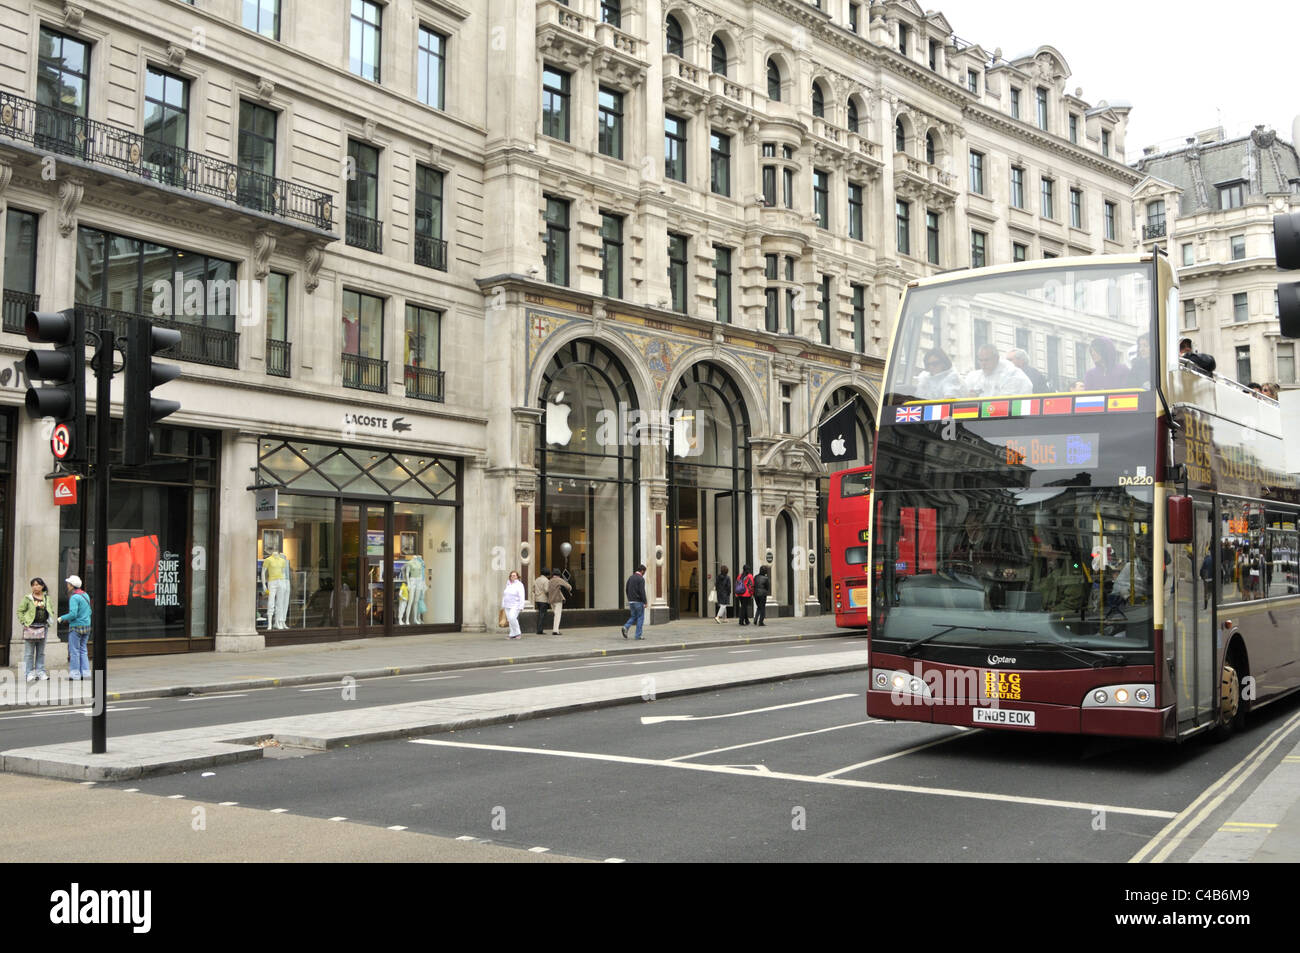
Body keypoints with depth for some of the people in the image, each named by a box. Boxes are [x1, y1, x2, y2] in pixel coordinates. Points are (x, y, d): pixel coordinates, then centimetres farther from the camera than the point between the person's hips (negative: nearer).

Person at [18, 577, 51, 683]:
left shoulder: (46, 598, 10)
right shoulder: (27, 598, -1)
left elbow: (50, 612, 20)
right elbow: (20, 611, -1)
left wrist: (48, 623, 7)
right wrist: (24, 623, -9)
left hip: (42, 628, 4)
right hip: (30, 627, -4)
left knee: (41, 653, 8)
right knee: (29, 653, -2)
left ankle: (40, 672, 13)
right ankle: (30, 673, 2)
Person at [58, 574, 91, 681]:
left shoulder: (74, 597, -14)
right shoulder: (86, 595, 11)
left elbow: (73, 614, -21)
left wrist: (62, 618, -4)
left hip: (76, 627, -8)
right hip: (87, 626, 8)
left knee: (74, 651, 0)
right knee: (82, 650, 13)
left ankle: (75, 674, 2)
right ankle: (85, 673, 11)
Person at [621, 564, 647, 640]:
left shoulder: (630, 577, 10)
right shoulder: (641, 579, -12)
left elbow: (626, 589, 13)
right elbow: (642, 591, -19)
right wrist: (645, 602, -14)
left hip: (631, 601, 7)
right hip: (638, 601, -7)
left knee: (633, 617, 16)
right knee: (640, 618, 3)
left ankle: (626, 627, -9)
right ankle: (638, 635, 3)